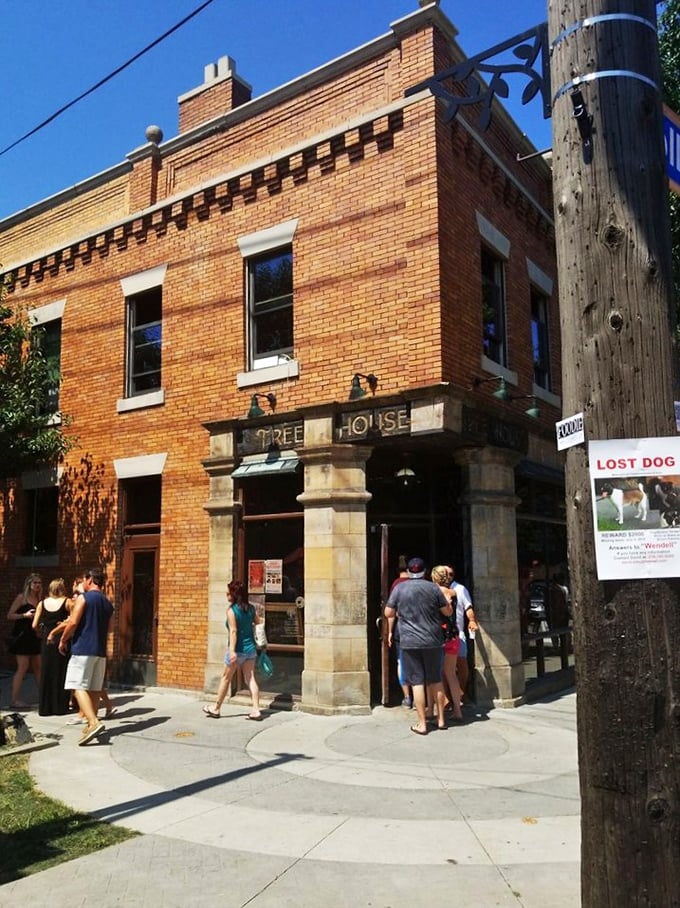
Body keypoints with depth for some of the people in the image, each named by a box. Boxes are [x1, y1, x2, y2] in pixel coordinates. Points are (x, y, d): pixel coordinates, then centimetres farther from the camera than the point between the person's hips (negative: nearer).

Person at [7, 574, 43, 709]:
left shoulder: (39, 599, 12)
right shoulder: (21, 597, -5)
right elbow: (10, 616, -9)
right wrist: (25, 615, -21)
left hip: (33, 637, 7)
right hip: (21, 636, -7)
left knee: (37, 667, 11)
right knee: (23, 666, -9)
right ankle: (15, 700, -5)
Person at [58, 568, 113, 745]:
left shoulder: (83, 597, -6)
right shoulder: (108, 604, 16)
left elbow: (73, 623, -13)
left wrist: (63, 641, 1)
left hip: (83, 649, -7)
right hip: (100, 651, 7)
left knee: (79, 688, -10)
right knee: (94, 689, 12)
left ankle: (94, 722, -24)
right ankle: (91, 724, 17)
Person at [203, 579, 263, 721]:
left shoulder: (231, 609, -13)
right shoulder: (251, 608, 6)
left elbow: (233, 631, -20)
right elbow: (259, 623, 11)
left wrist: (232, 651, -24)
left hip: (238, 649, -5)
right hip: (251, 649, 5)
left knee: (225, 678, 11)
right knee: (251, 679, 6)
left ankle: (215, 709, 25)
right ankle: (256, 711, 0)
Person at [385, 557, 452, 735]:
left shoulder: (399, 588, -2)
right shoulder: (433, 588, -1)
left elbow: (388, 613, 1)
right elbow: (448, 612, 5)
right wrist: (447, 600, 25)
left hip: (410, 642, -2)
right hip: (433, 641, 2)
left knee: (417, 682, 2)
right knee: (436, 680, 14)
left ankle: (422, 724, 3)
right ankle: (441, 719, 22)